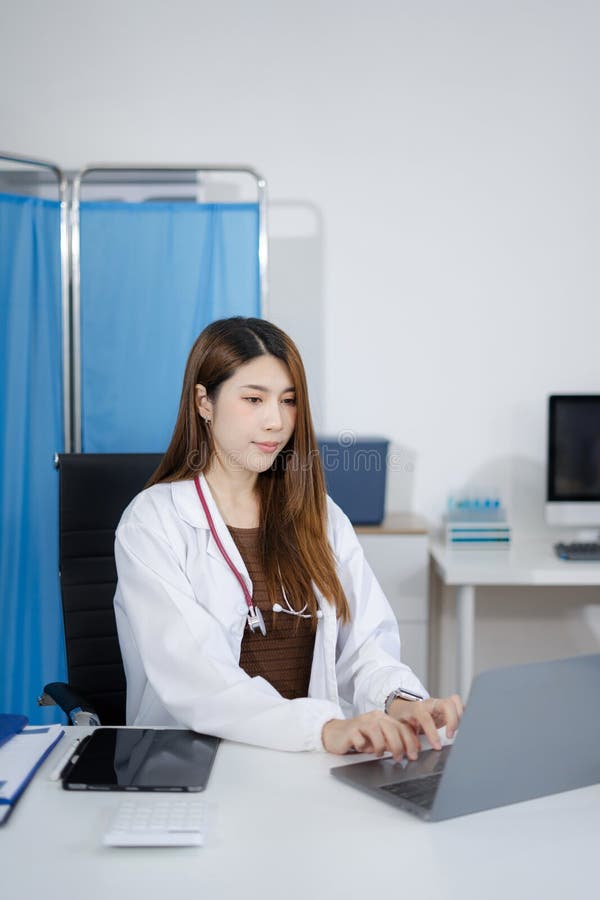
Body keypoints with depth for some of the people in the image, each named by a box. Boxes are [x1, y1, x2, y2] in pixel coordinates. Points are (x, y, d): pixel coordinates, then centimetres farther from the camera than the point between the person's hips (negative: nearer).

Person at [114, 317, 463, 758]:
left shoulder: (318, 515, 12)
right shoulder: (152, 523, -5)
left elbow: (364, 640, 4)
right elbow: (194, 679, -17)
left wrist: (399, 700, -18)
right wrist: (325, 728, -30)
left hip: (314, 756, 4)